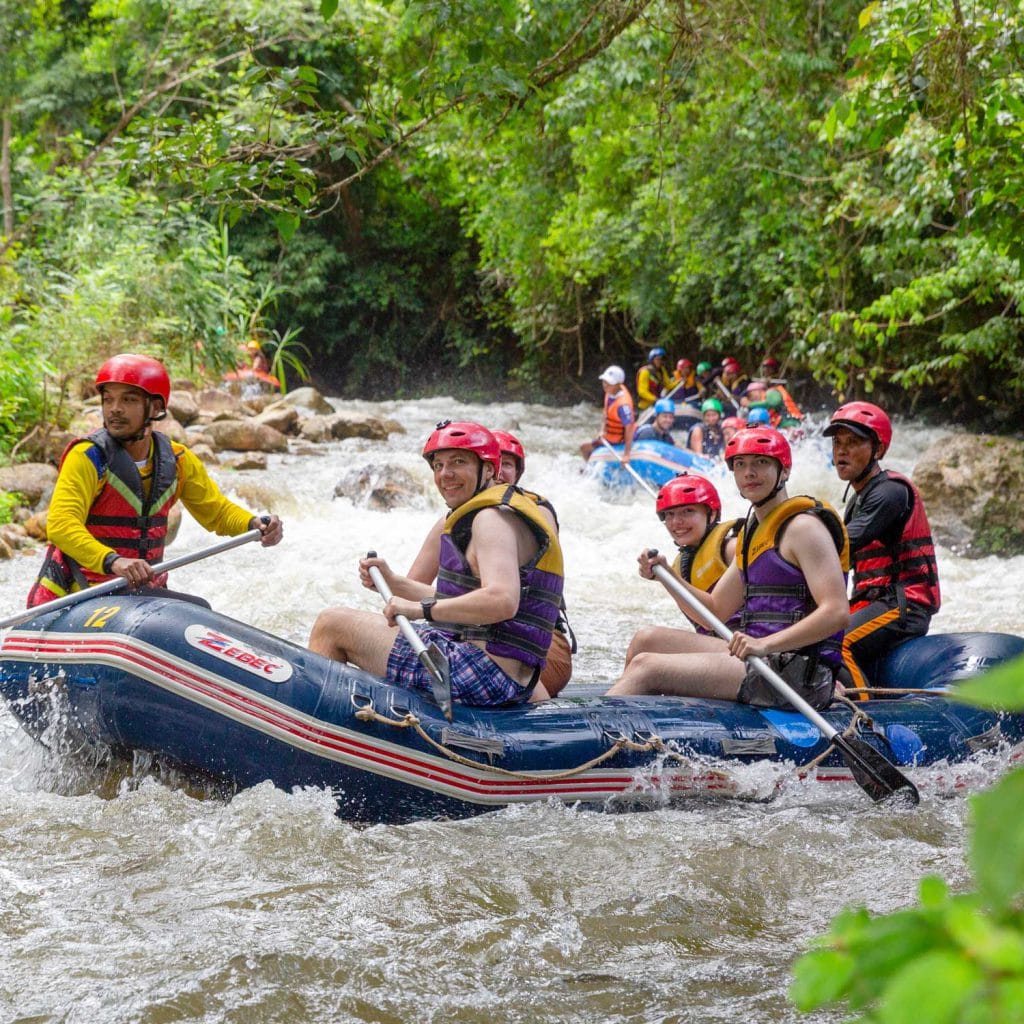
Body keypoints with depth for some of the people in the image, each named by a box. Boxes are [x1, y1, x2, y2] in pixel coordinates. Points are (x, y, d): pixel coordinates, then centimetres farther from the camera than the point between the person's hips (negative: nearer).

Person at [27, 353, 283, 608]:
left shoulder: (176, 460, 6)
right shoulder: (88, 456, -11)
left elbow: (216, 510, 18)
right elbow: (60, 525, -22)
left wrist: (255, 524, -4)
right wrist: (113, 561, -39)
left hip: (145, 591, 6)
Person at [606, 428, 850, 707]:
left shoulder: (803, 525, -9)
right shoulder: (752, 532, 21)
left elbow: (837, 613, -20)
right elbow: (716, 611, 21)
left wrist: (766, 644, -29)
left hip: (800, 674, -9)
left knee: (646, 667, -15)